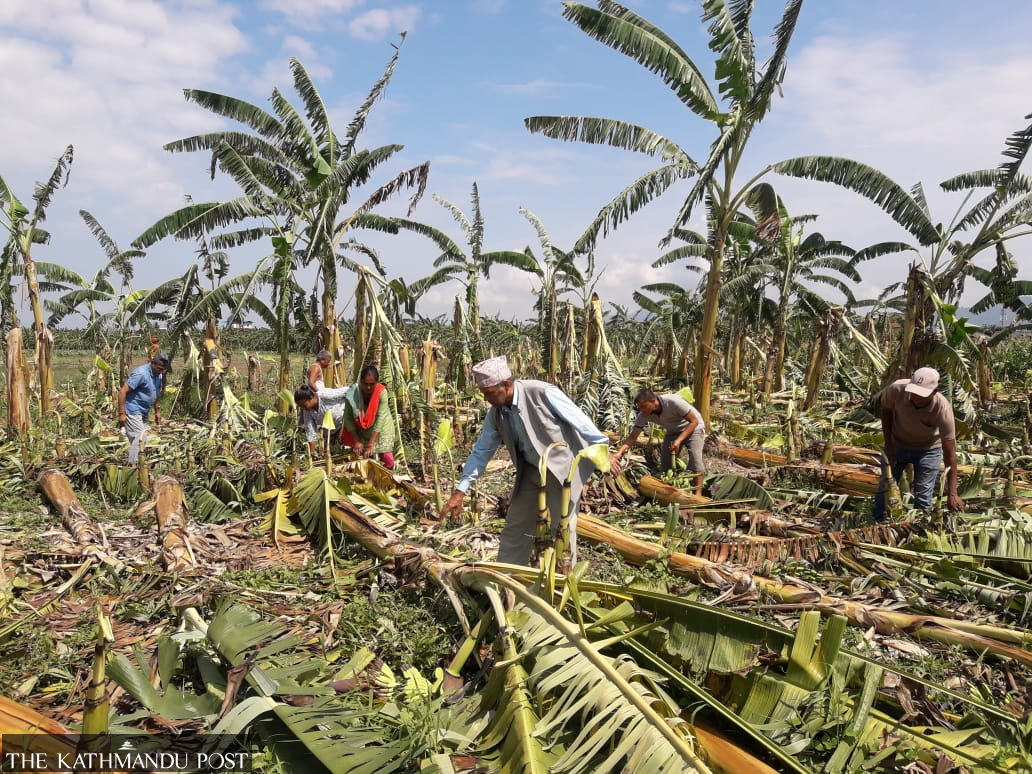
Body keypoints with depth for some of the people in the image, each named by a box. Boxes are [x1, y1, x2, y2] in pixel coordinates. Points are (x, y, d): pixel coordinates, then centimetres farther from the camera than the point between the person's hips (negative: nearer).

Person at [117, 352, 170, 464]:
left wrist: (157, 411, 20)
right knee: (139, 438, -13)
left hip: (143, 413, 9)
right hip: (132, 411, -9)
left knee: (144, 438, 11)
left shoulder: (158, 375, 6)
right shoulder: (141, 374, -22)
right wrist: (121, 413, -23)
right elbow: (122, 392, -22)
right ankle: (133, 465, -9)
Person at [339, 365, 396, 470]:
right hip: (359, 429, 2)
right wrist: (356, 441, -20)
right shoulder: (352, 393, -24)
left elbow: (380, 418, -30)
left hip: (381, 426, -1)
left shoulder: (381, 392, -28)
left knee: (387, 458, -11)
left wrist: (370, 444, -33)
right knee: (360, 458, 3)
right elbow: (348, 417, -17)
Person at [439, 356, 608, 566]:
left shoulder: (542, 393, -23)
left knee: (563, 527, 1)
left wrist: (604, 451, -15)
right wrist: (460, 490, 0)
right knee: (516, 525, 11)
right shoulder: (495, 414, -4)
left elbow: (579, 420, -18)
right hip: (530, 470, 6)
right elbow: (481, 451, 3)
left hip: (561, 466, -6)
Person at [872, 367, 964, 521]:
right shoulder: (896, 389, -32)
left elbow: (950, 454, -29)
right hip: (897, 444, 2)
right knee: (885, 488, 8)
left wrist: (952, 493, -31)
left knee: (923, 498, -2)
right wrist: (888, 444, -9)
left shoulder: (943, 409, -35)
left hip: (928, 449, -2)